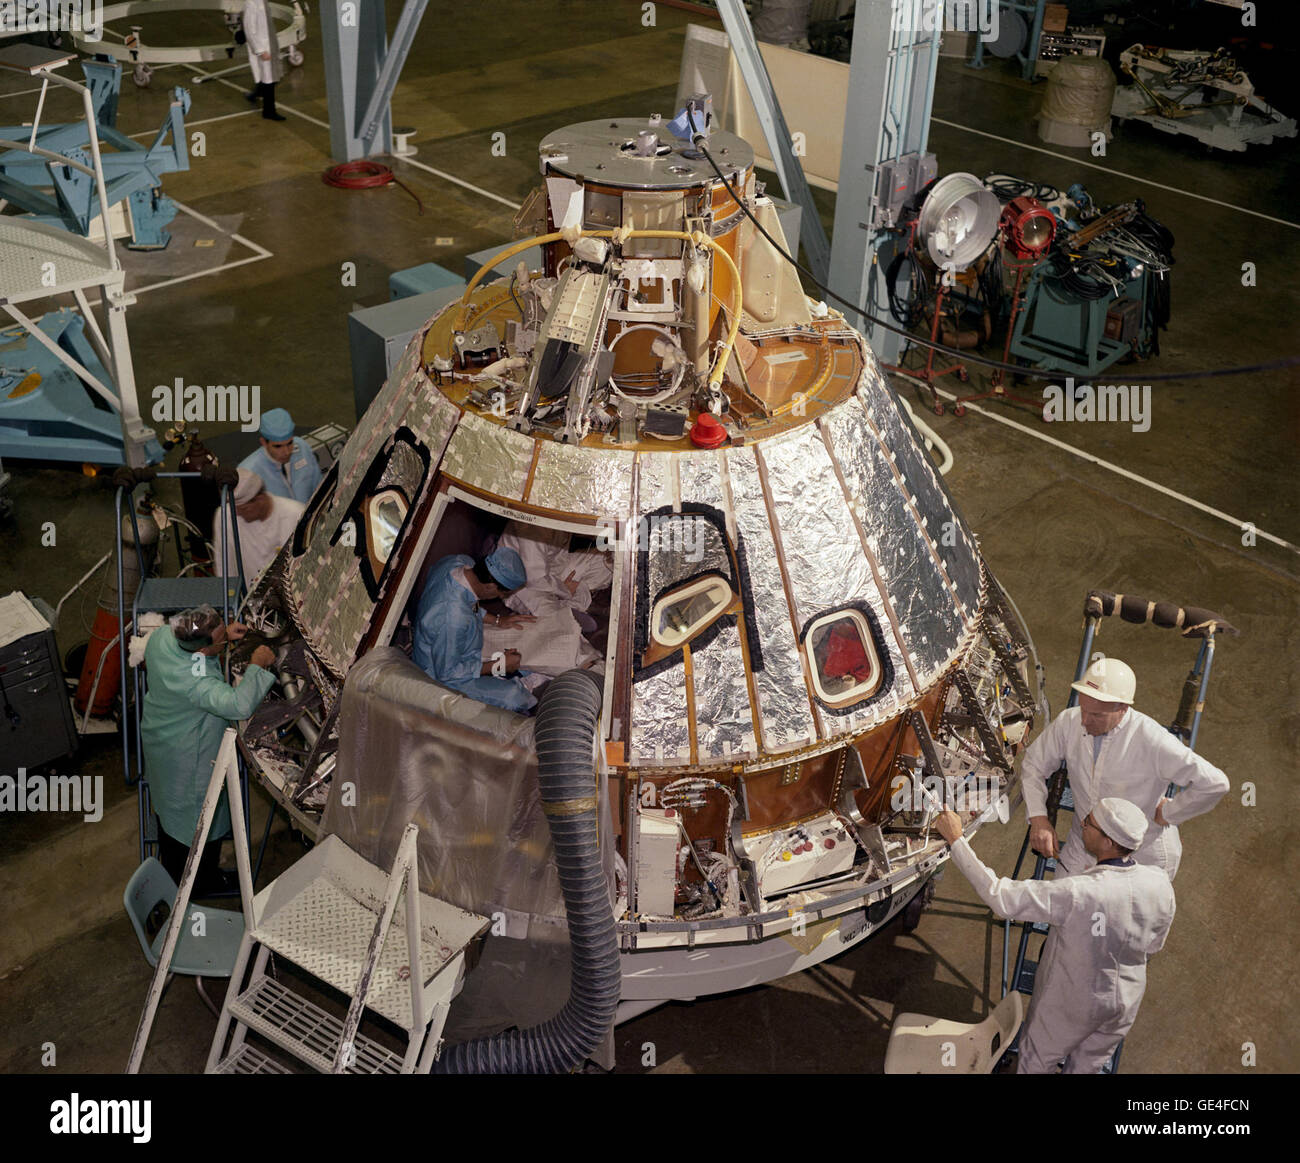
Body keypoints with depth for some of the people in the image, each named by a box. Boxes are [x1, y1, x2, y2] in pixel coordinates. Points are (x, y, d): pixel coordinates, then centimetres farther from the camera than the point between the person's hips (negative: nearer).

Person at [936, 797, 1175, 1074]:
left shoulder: (1078, 894, -40)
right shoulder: (1159, 883, -22)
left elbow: (1002, 898, -36)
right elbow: (1153, 945, -4)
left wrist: (956, 839, -33)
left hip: (1070, 1003, -5)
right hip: (1125, 1000, 5)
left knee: (1037, 1061, 24)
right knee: (1089, 1064, 30)